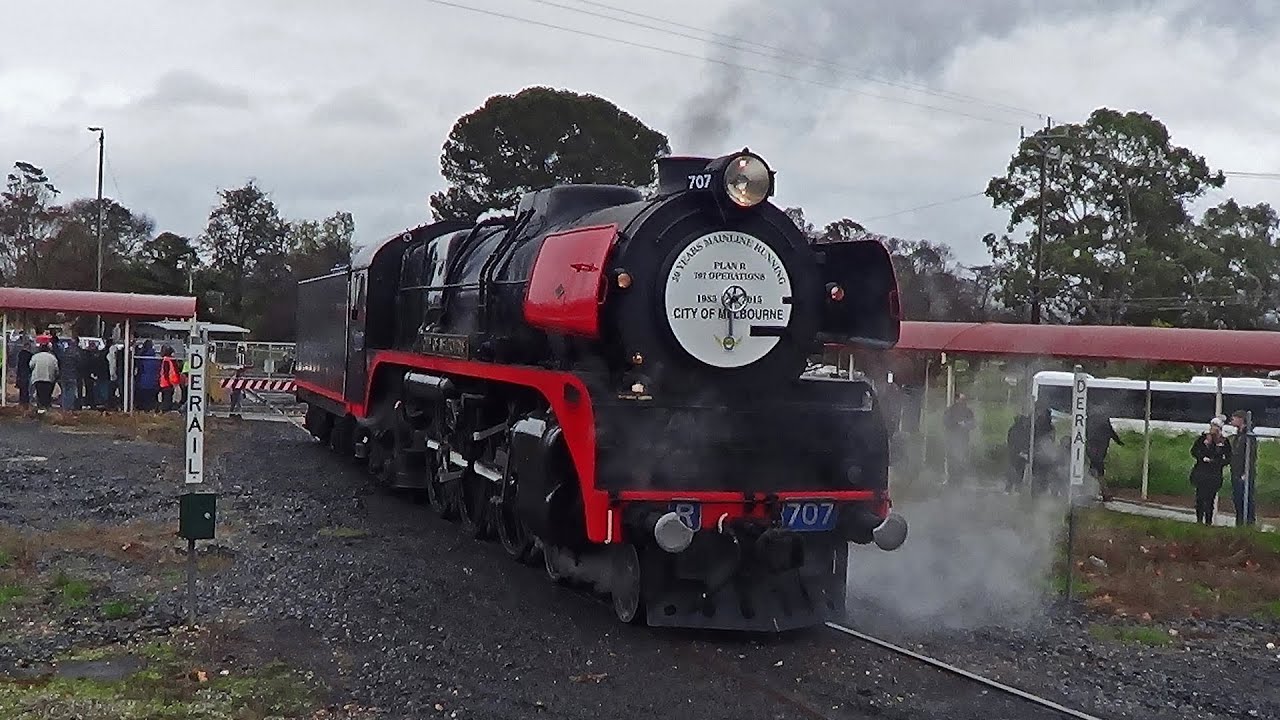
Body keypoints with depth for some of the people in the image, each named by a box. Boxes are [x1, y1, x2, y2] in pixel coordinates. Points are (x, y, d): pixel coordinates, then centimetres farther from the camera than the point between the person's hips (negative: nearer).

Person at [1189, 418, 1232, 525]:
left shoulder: (1224, 442, 3)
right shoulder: (1203, 438, 6)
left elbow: (1228, 459, 5)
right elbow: (1193, 451, 7)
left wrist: (1215, 462, -9)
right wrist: (1203, 458, -8)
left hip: (1215, 475, -1)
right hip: (1201, 472, 1)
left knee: (1210, 499, -2)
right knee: (1200, 497, -1)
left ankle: (1208, 521, 4)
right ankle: (1199, 520, 7)